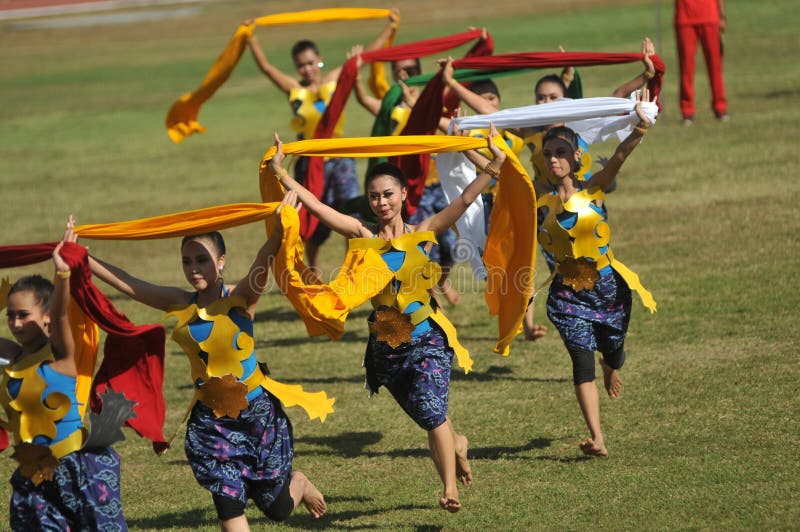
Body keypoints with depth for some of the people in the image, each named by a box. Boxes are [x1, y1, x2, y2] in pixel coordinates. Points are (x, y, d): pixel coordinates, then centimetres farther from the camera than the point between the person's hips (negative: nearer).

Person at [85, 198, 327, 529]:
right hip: (210, 420, 3)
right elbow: (126, 283, -3)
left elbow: (263, 263, -28)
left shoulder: (241, 299, -11)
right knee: (228, 504, -3)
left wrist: (278, 231, -44)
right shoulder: (180, 304, 0)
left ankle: (300, 484, 46)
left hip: (255, 413, -3)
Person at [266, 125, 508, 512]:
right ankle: (457, 445, 43)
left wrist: (494, 165, -16)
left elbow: (464, 201, -8)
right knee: (429, 420, 13)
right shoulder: (363, 236, 1)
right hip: (386, 345, 3)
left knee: (431, 409, -20)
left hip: (426, 339, -3)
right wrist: (281, 175, -12)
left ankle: (451, 489, -17)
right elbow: (315, 206, -5)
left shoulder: (421, 234, -1)